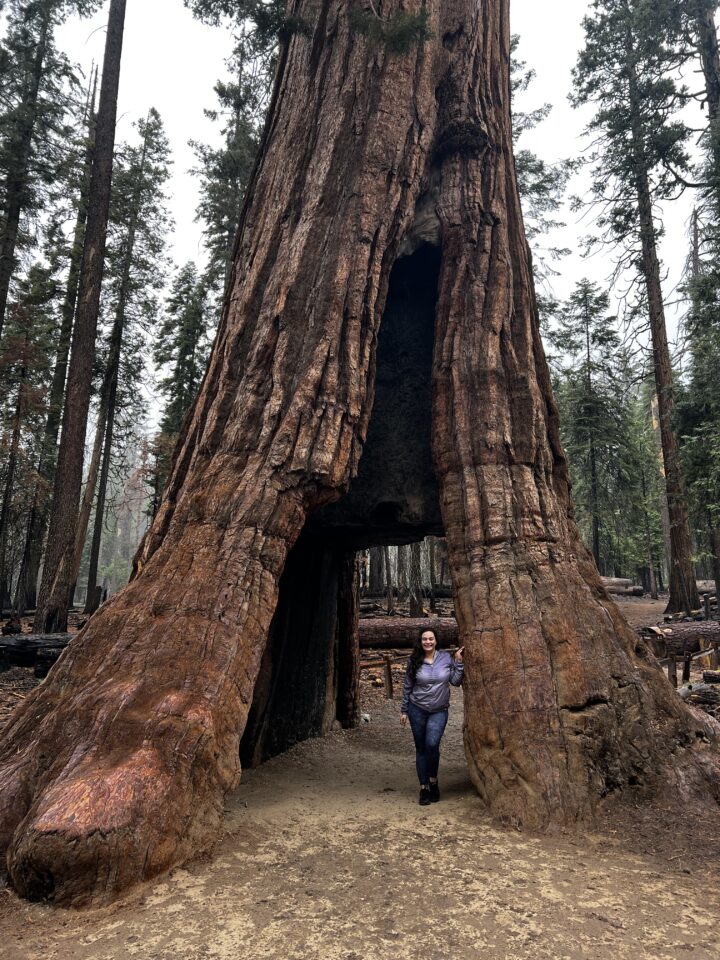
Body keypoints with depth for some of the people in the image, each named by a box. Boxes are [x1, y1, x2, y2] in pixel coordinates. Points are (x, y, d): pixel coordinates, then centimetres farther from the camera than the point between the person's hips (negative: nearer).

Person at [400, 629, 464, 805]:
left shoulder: (446, 657, -2)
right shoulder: (414, 661, -4)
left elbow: (456, 682, -1)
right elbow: (407, 687, 3)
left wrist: (459, 662, -9)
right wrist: (404, 710, 5)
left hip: (439, 711, -1)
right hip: (417, 709, 1)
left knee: (432, 744, -19)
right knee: (421, 748, 6)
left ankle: (433, 780, 5)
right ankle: (424, 787, 20)